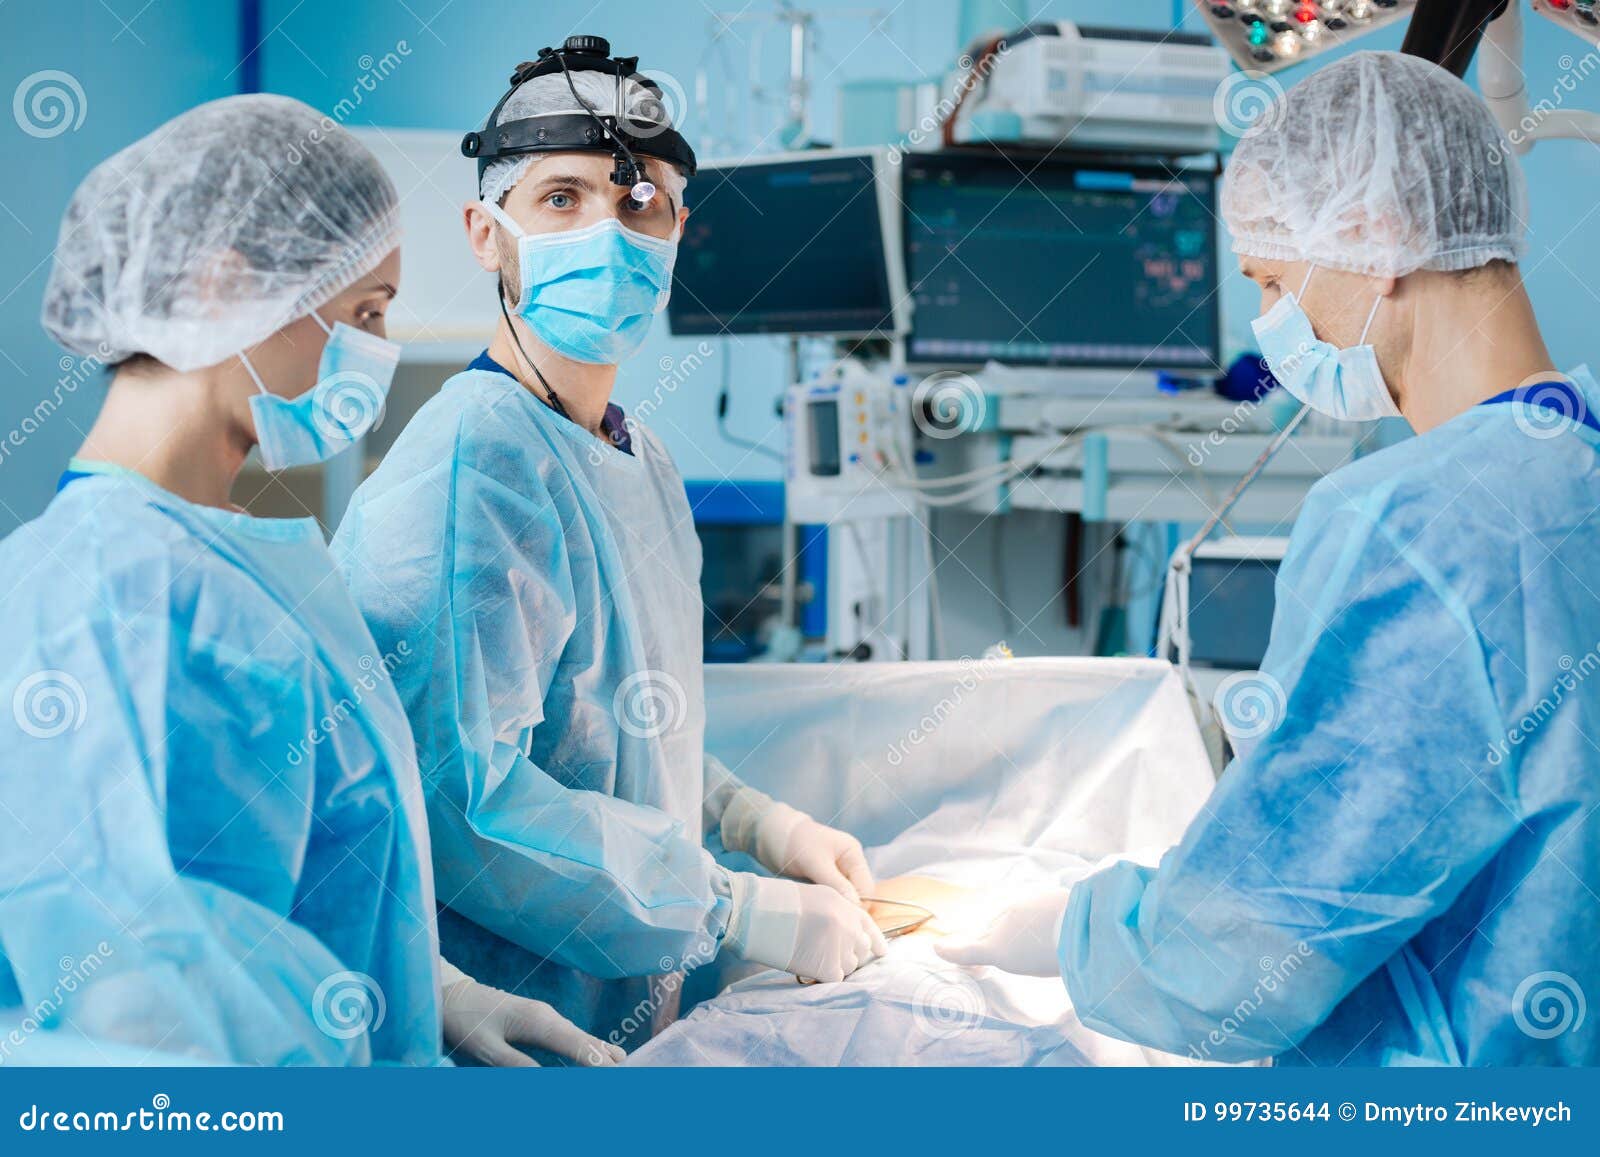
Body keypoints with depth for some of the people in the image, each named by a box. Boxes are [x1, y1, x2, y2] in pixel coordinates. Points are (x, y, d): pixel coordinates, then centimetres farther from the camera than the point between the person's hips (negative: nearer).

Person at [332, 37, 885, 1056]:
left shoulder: (641, 463, 9)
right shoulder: (473, 462, -21)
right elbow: (459, 794, -28)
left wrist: (759, 822, 6)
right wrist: (743, 914, -22)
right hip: (510, 1030, -8)